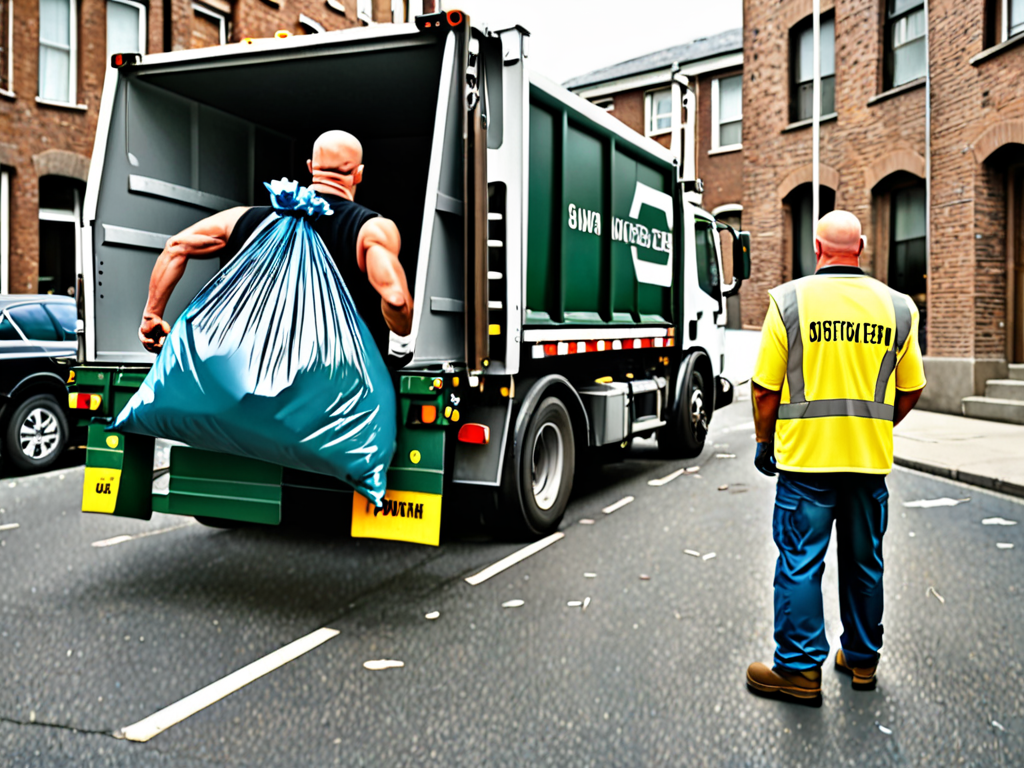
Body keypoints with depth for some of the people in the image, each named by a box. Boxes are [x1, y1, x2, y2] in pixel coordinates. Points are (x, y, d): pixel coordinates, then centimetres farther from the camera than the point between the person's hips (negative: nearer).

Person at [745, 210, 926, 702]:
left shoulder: (789, 300, -6)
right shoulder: (897, 307, 4)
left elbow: (765, 388, -6)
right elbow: (911, 390, 9)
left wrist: (764, 442, 7)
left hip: (806, 457, -3)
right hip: (871, 458, 4)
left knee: (800, 562, 4)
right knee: (864, 562, 15)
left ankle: (801, 669, 9)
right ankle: (862, 659, 29)